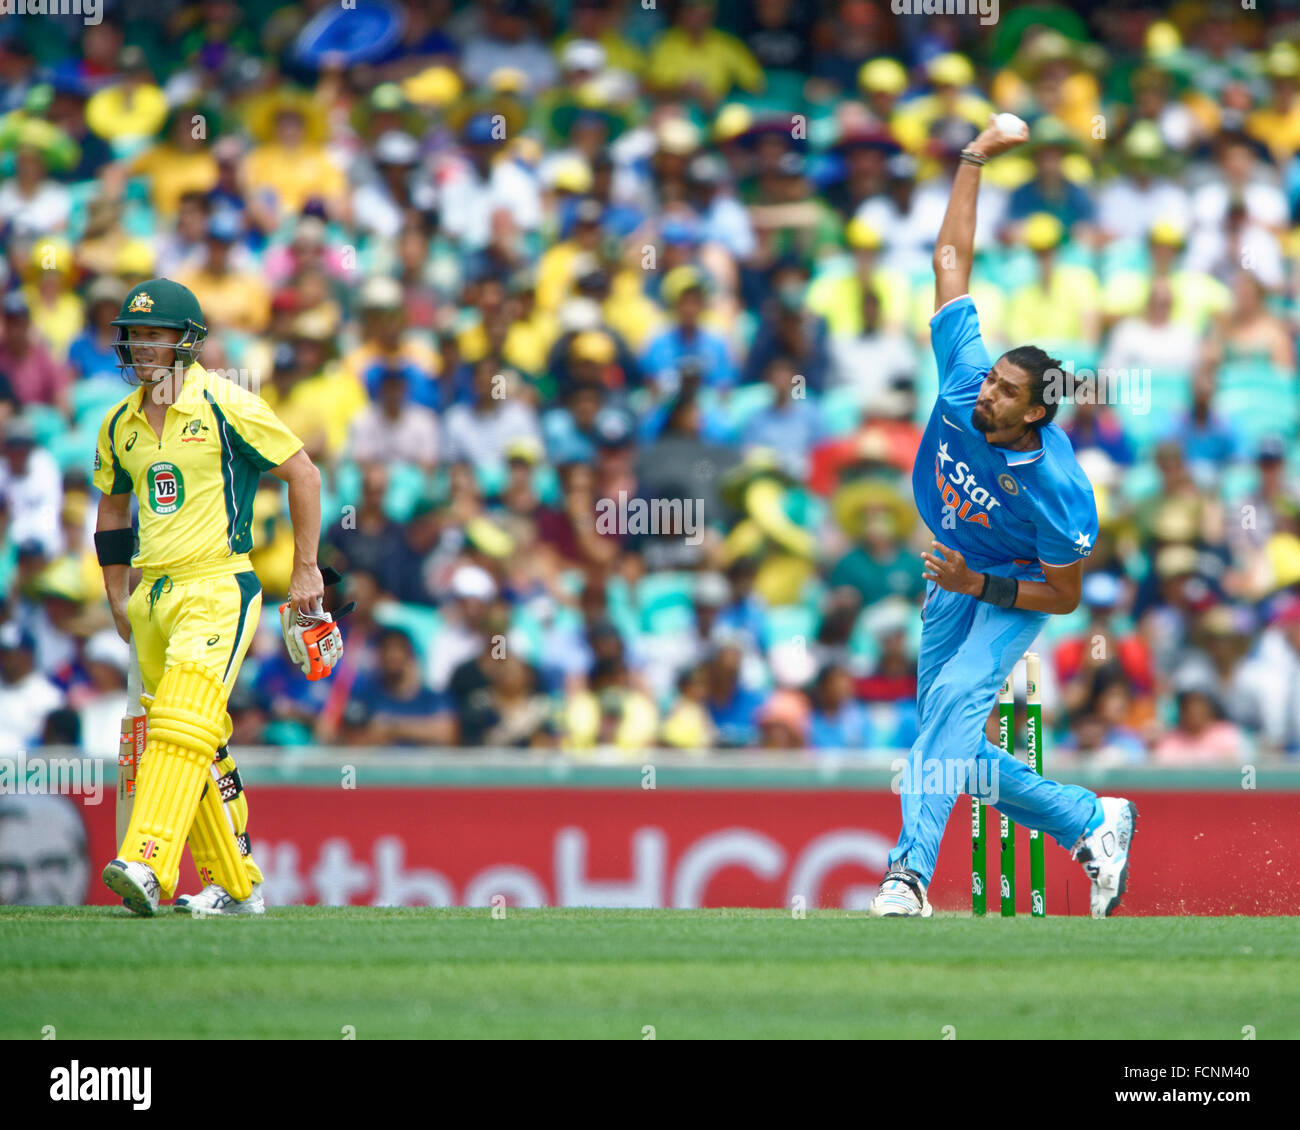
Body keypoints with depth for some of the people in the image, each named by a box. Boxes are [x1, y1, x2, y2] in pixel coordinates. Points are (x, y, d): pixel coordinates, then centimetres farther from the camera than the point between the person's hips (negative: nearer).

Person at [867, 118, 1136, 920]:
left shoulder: (1057, 486, -32)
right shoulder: (964, 377, -21)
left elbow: (1065, 594, -20)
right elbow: (951, 258, -14)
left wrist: (981, 587, -30)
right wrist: (976, 159, -16)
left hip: (1018, 593, -7)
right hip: (954, 579, 7)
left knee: (958, 694, -32)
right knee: (954, 748, 6)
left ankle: (912, 870, -43)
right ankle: (1094, 820, 24)